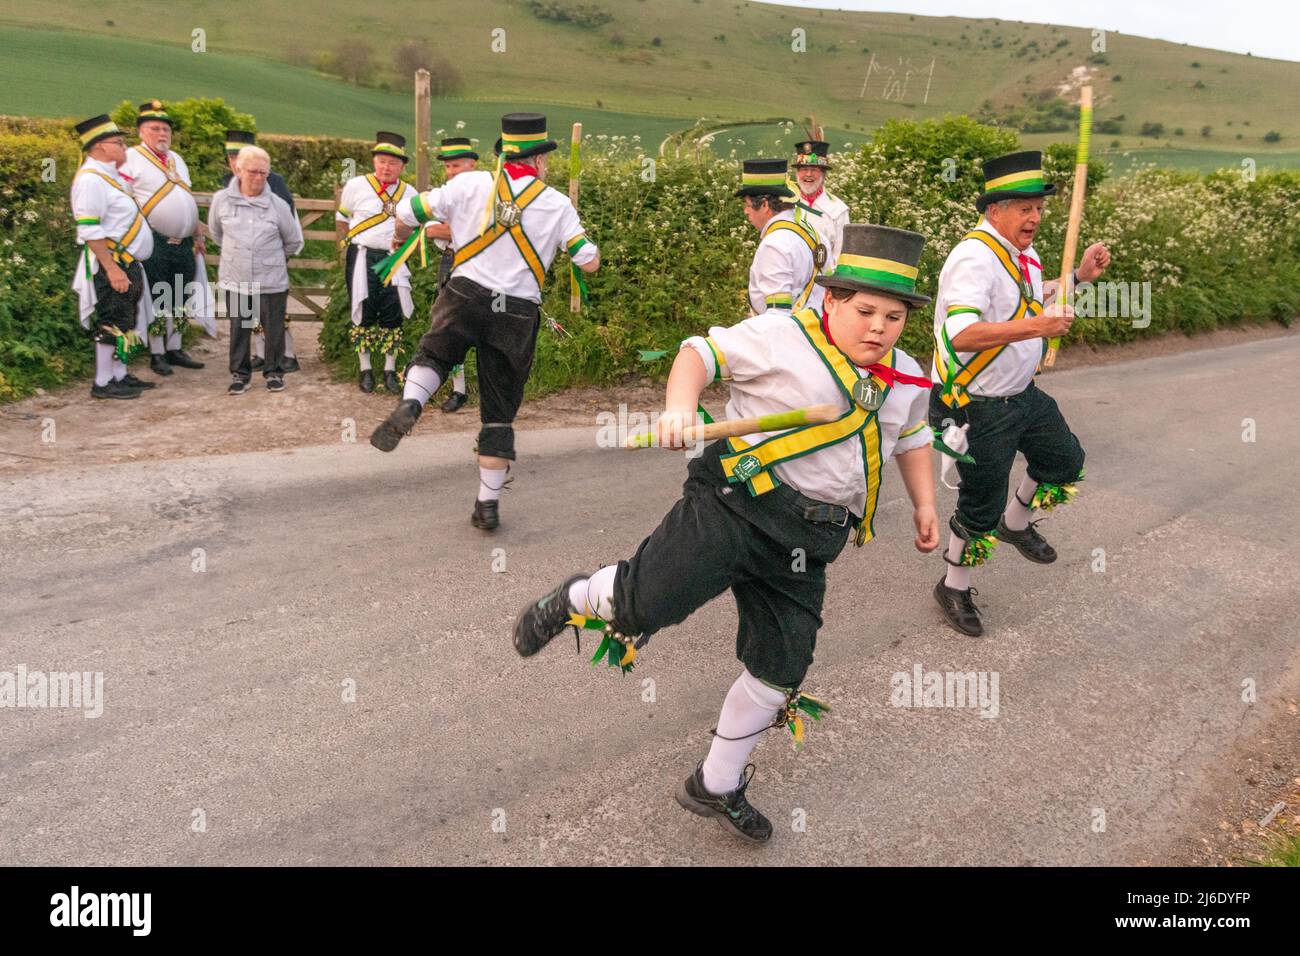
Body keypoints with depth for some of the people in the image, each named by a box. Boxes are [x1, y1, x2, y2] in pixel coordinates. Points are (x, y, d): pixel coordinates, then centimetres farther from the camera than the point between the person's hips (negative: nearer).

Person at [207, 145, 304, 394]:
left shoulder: (278, 205, -8)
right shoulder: (221, 200, -3)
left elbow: (294, 242, 5)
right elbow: (216, 232, 15)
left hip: (272, 282, -1)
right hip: (235, 280, 1)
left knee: (274, 330, 7)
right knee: (238, 329, 10)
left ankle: (274, 372, 24)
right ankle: (240, 373, 23)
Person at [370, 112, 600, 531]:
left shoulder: (470, 184, 0)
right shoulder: (557, 204, 0)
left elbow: (406, 212, 6)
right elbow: (590, 263, 3)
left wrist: (402, 237, 29)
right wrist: (571, 230, 23)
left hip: (465, 296, 0)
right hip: (518, 313, 0)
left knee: (433, 355, 25)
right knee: (500, 411, 10)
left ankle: (409, 405, -9)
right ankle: (488, 504, 13)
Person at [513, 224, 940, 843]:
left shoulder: (908, 381, 14)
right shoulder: (784, 335, -6)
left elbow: (911, 437, 32)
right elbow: (703, 352, -4)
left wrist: (924, 502, 27)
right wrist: (680, 404, -22)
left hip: (803, 544, 6)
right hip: (734, 506, -6)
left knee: (781, 668, 6)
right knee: (644, 604, -19)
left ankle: (716, 785, 27)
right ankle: (581, 600, 20)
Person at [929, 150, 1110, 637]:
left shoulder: (1023, 254, 6)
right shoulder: (974, 258, -24)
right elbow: (962, 335, -37)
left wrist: (1079, 275, 16)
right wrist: (1036, 327, -37)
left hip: (1022, 395, 9)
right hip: (976, 408, -9)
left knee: (1066, 460, 23)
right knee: (981, 505, 3)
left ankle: (1016, 523, 49)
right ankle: (954, 588, 26)